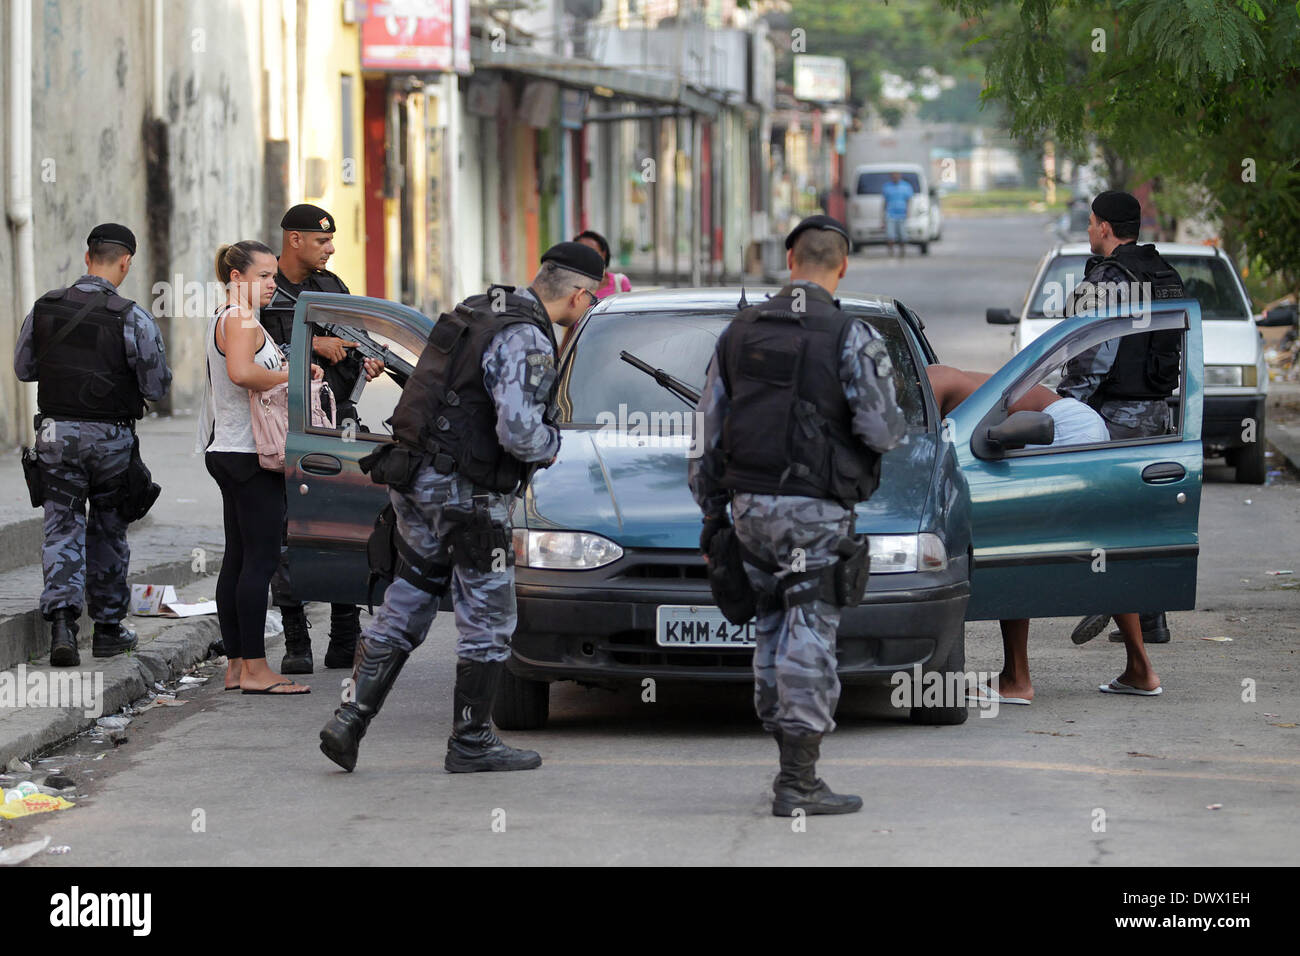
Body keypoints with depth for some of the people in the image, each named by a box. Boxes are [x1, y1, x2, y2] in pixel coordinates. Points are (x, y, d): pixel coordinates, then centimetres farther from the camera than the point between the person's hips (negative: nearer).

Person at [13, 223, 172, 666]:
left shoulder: (44, 308, -1)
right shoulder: (132, 319, -12)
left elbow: (23, 368, 11)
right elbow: (157, 386, -7)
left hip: (56, 433, 2)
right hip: (111, 437, -2)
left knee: (62, 529, 2)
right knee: (108, 530, 13)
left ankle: (62, 618, -18)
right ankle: (108, 626, 22)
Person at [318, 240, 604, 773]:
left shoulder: (476, 311, 13)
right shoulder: (527, 340, -17)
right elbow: (519, 430, -27)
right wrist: (552, 445, -4)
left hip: (414, 485, 9)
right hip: (466, 494, -9)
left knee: (405, 608, 15)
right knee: (488, 619, 3)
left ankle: (350, 718, 9)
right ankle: (471, 743, 10)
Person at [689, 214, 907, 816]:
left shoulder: (740, 332, 8)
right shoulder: (851, 338, -9)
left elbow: (708, 432, 10)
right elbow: (879, 429, -14)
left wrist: (712, 514, 18)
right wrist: (895, 426, 11)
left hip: (750, 504, 5)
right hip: (814, 514, -5)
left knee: (775, 633, 17)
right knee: (809, 641, -4)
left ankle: (791, 764, 22)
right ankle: (799, 785, -7)